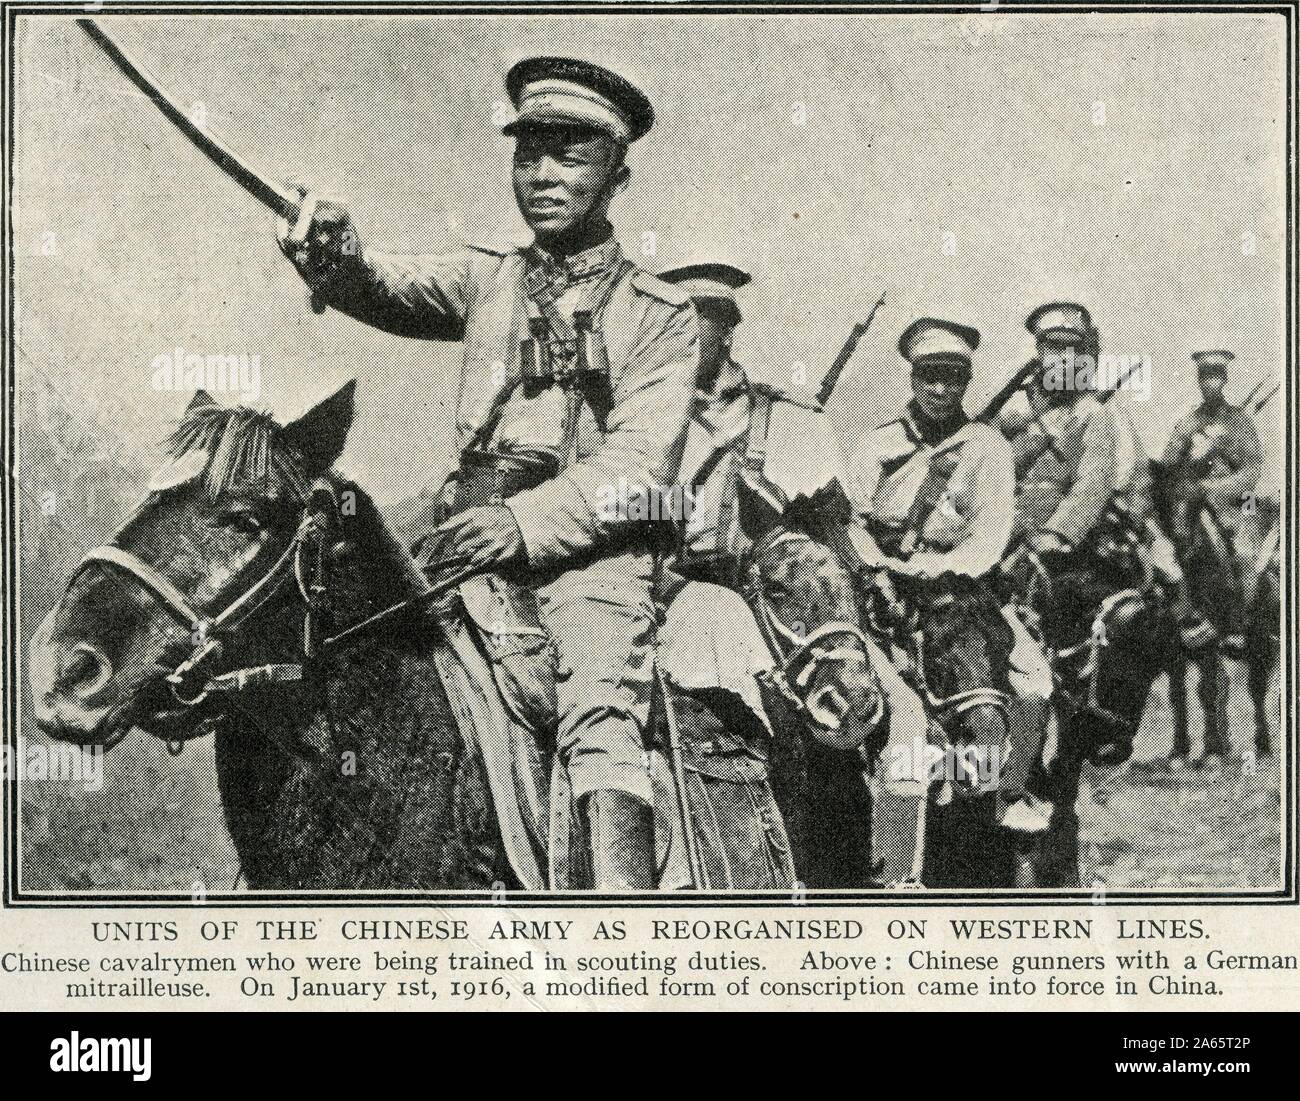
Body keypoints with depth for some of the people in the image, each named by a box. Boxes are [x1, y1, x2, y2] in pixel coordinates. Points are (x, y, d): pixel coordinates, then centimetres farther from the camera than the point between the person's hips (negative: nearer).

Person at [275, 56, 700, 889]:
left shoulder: (660, 315, 8)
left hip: (591, 547, -4)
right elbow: (398, 293, 0)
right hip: (472, 533, 4)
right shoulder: (487, 276, 19)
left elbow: (641, 462, -4)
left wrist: (526, 524, -18)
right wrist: (336, 258, -24)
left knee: (601, 714, -24)